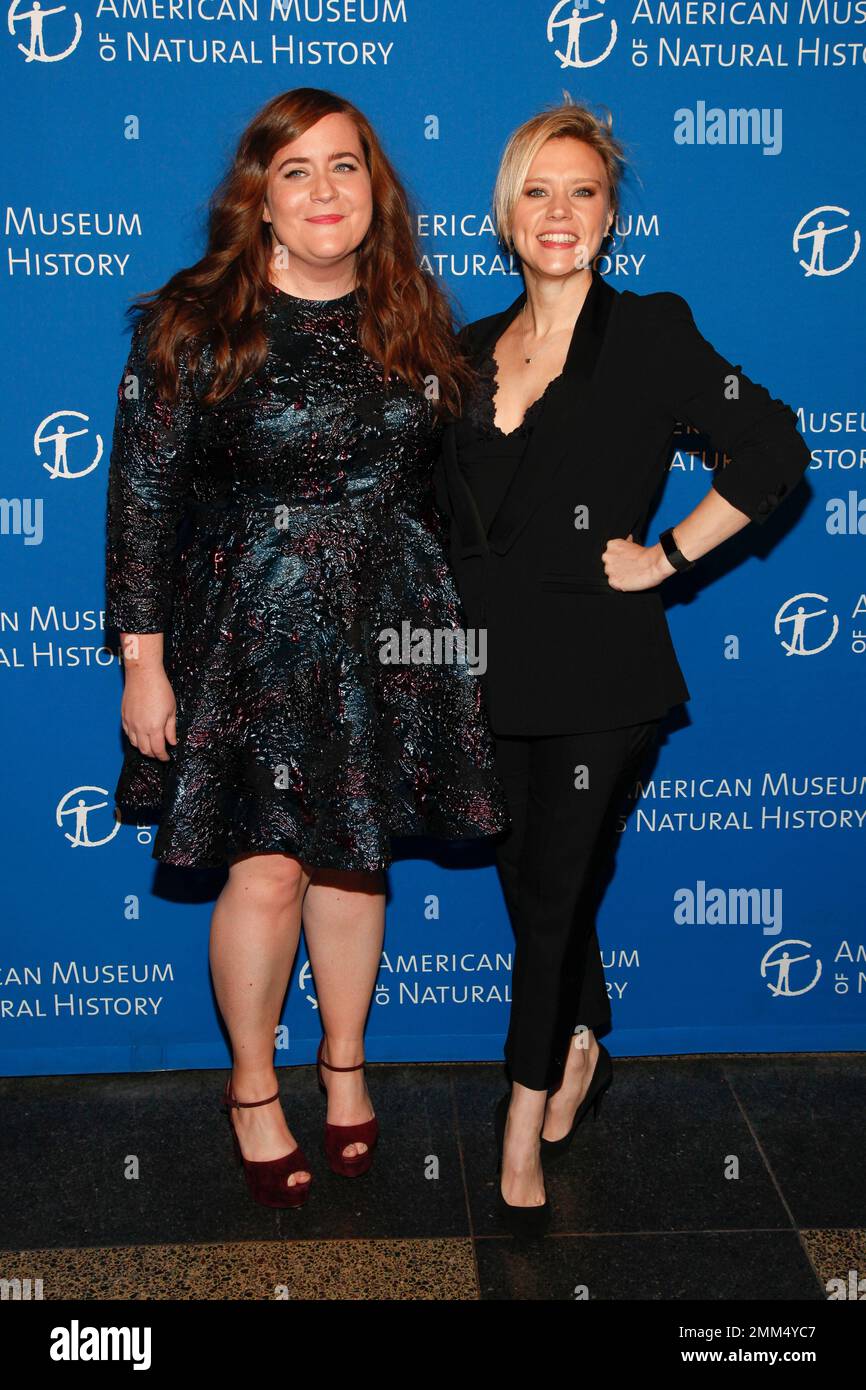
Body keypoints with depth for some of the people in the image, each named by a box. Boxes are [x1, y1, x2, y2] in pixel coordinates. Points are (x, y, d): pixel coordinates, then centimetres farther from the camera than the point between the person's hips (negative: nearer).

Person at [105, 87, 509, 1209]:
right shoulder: (195, 324, -8)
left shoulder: (409, 319, 5)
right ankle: (251, 1087, 26)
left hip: (389, 629, 4)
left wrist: (439, 623, 14)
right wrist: (144, 660, -9)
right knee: (268, 867, 1)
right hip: (252, 631, -3)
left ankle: (345, 1062, 36)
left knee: (354, 855, 13)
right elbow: (142, 494, -7)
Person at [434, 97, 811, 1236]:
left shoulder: (650, 333, -6)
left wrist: (667, 556, -9)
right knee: (539, 883, 15)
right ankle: (583, 1049, 41)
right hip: (498, 667, 5)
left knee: (554, 894, 2)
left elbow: (773, 450, -8)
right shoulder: (474, 350, 9)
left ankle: (527, 1114, 19)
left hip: (600, 671, -5)